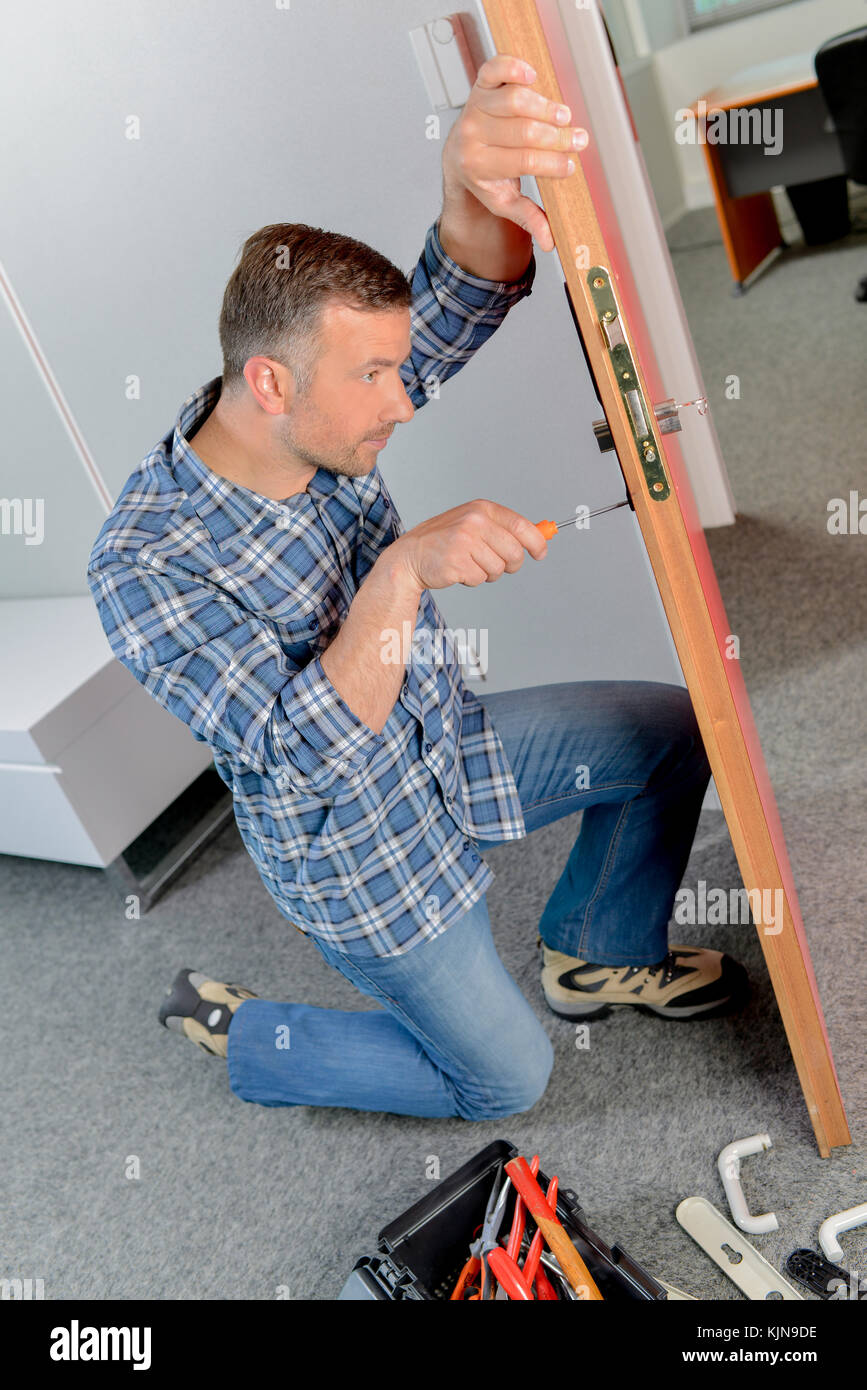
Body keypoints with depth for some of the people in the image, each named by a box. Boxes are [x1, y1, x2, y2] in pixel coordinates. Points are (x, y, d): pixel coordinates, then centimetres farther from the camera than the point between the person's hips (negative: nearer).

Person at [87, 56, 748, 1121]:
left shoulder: (315, 419, -13)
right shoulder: (142, 568, -31)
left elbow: (462, 302, -24)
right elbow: (303, 755, -36)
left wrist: (475, 192, -47)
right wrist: (405, 571, -44)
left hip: (449, 748, 7)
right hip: (366, 855, -6)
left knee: (679, 726, 8)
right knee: (507, 1078, 13)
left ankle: (596, 956, 28)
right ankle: (236, 1035, 27)